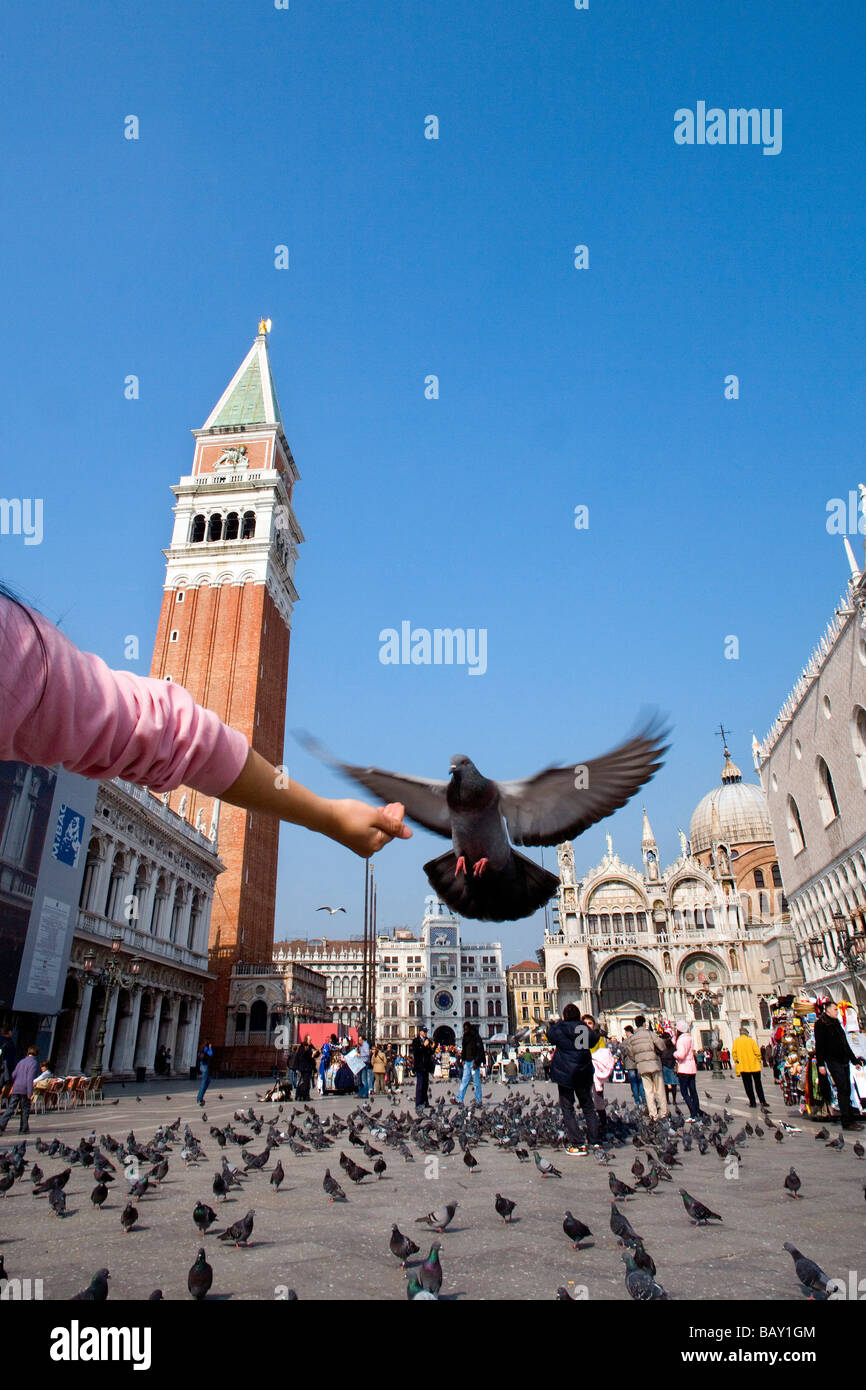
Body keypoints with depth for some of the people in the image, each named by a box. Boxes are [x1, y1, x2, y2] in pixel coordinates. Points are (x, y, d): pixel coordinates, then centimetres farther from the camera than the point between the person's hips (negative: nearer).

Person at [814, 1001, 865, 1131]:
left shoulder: (836, 1023, 21)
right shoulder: (820, 1024, -3)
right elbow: (819, 1045, -9)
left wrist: (854, 1060, 27)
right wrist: (820, 1064, -15)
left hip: (844, 1060, 7)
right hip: (833, 1060, -7)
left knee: (846, 1090, 4)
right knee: (843, 1089, -12)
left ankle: (850, 1118, 8)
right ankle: (847, 1122, -12)